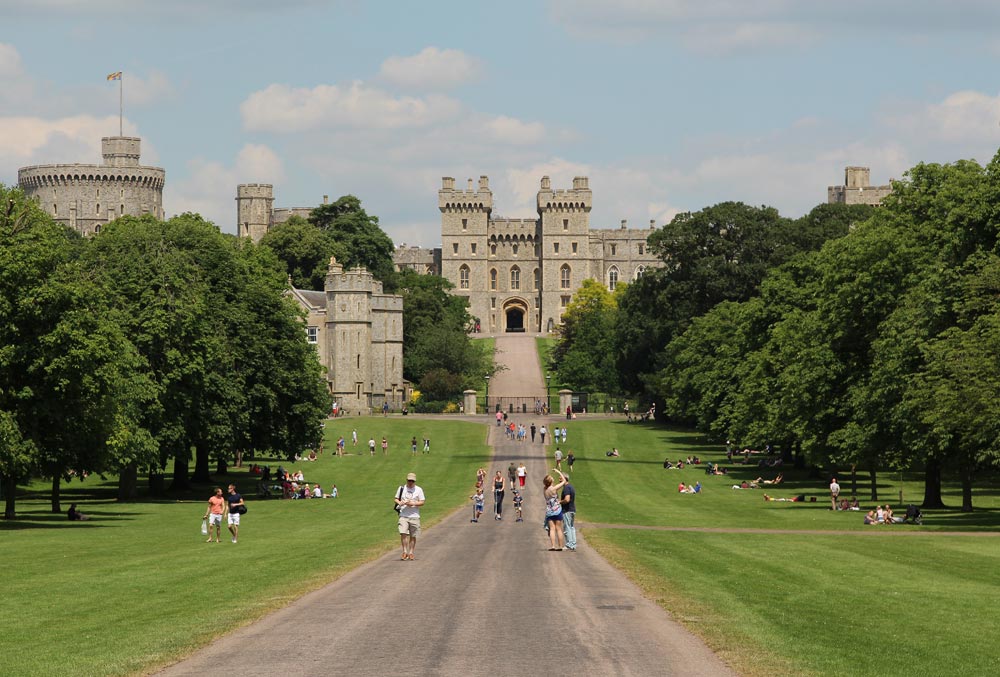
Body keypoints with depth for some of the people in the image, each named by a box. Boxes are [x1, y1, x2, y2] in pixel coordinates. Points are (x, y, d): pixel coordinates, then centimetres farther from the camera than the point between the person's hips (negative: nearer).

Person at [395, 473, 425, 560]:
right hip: (403, 516, 0)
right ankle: (405, 552, -7)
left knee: (413, 536, 2)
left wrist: (413, 503, -15)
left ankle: (411, 553, 12)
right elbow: (396, 499, 15)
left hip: (414, 516, 0)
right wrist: (399, 502, -8)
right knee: (403, 533, -15)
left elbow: (422, 502, 1)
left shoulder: (418, 490, 5)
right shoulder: (402, 488, 10)